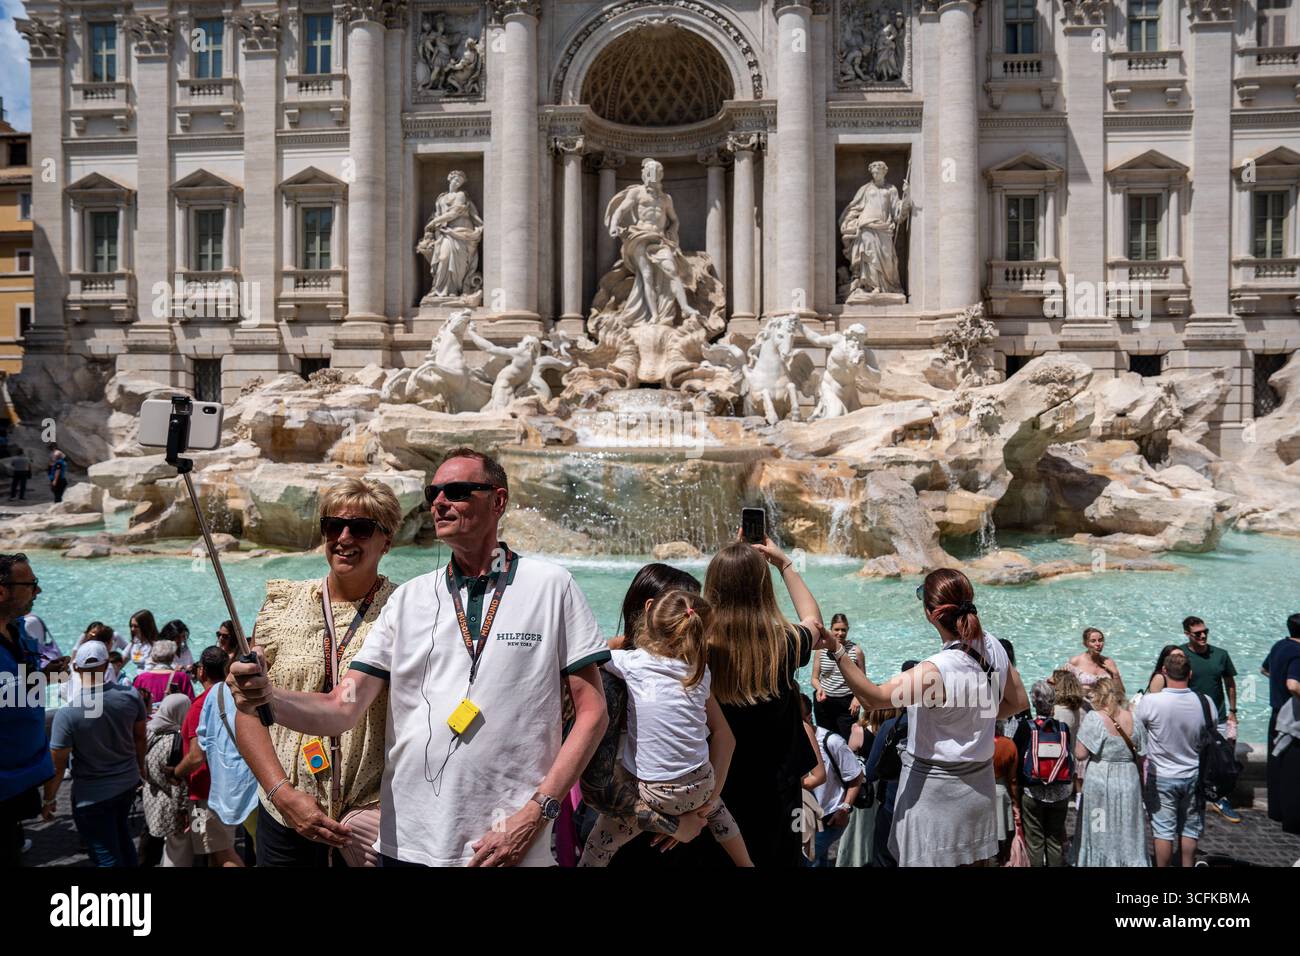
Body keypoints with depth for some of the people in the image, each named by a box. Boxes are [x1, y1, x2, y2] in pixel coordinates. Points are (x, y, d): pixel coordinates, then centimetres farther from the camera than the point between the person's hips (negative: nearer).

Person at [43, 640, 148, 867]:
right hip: (128, 782, 4)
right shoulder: (131, 696, -12)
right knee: (121, 836, 29)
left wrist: (49, 799, 0)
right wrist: (140, 766, 21)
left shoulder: (67, 713, -23)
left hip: (92, 795, -4)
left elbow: (57, 765, -15)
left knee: (108, 858, 9)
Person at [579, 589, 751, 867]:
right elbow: (724, 736, 5)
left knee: (597, 847, 10)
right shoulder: (700, 672, 2)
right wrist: (712, 794, 11)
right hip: (701, 787, 4)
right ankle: (745, 862, 49)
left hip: (655, 794, -4)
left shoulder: (633, 662, -9)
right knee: (714, 807, 37)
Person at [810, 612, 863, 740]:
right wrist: (819, 688, -14)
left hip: (847, 703, -2)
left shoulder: (856, 651, -3)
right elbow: (815, 678, 6)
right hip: (823, 701, 2)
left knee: (848, 739, -8)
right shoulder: (820, 650, 1)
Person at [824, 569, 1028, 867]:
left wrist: (837, 651, -41)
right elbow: (1018, 701, 7)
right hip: (979, 783, 7)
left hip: (934, 790, -7)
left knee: (930, 860, 9)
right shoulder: (993, 648, -7)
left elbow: (873, 697, -37)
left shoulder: (937, 672, -30)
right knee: (975, 860, 21)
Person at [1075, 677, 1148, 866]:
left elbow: (1080, 754, -16)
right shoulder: (1133, 719, 1)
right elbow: (1141, 757, 7)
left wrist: (1081, 730, 0)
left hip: (1099, 781, -4)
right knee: (1128, 834, 14)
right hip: (1129, 781, 4)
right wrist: (1140, 785, 19)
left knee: (1099, 834, 9)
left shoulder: (1094, 718, -14)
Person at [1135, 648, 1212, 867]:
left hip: (1161, 777, -2)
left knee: (1164, 830, 8)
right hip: (1194, 776, 3)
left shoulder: (1150, 702, -22)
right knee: (1190, 829, 16)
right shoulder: (1205, 703, -14)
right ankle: (1188, 865, 26)